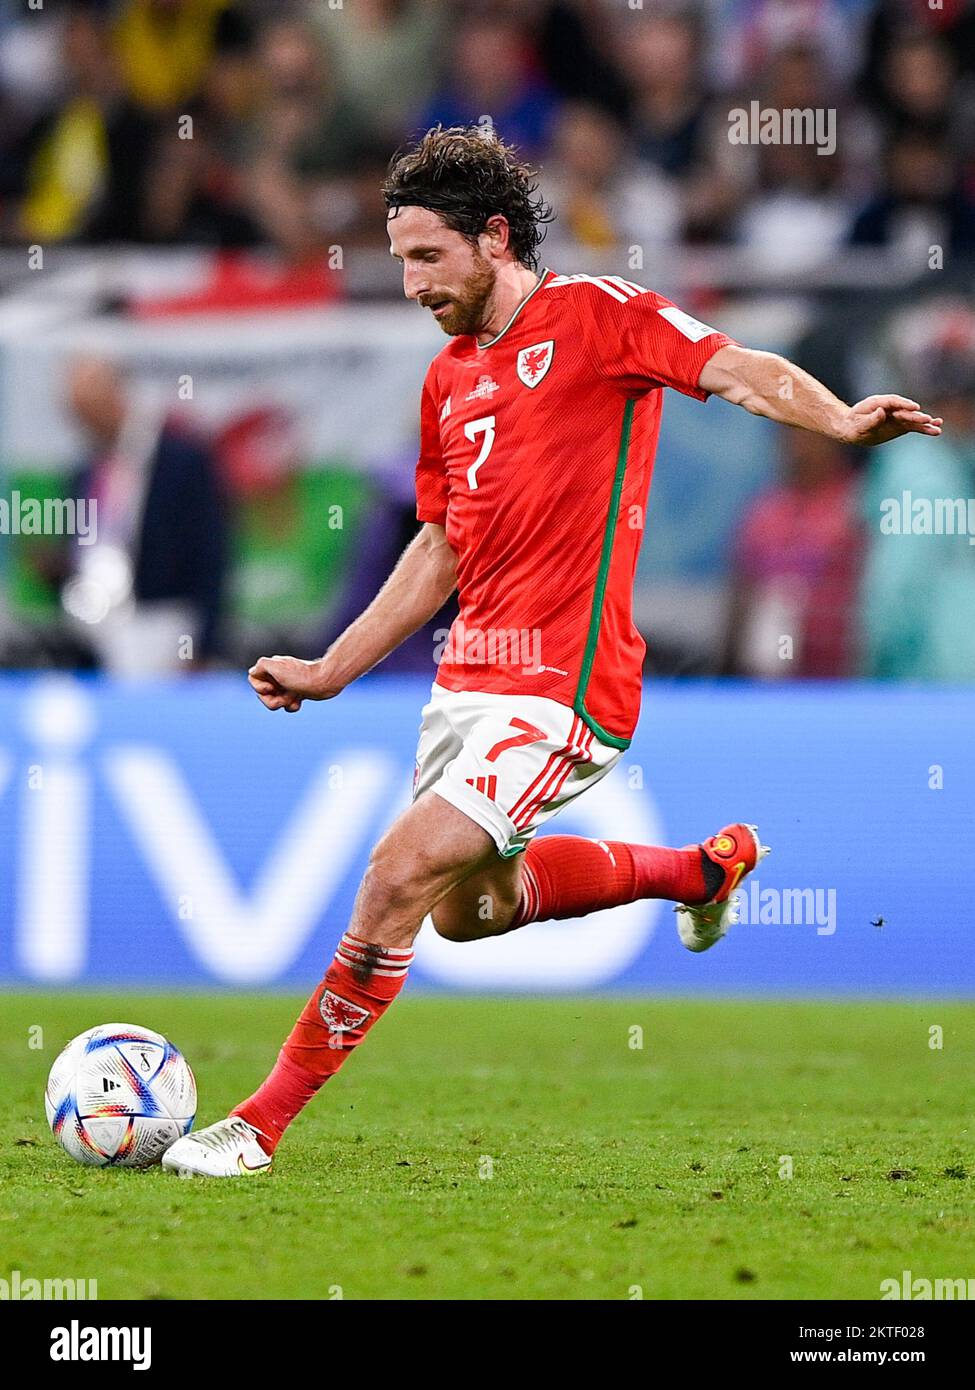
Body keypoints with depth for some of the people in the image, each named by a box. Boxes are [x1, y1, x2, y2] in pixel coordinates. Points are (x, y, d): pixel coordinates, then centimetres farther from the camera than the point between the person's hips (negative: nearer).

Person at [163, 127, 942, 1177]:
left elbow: (740, 371, -19)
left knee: (398, 877, -17)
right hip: (469, 676, 9)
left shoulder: (596, 316, -7)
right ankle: (702, 866, 40)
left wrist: (841, 421, -39)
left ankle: (263, 1124, -9)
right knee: (467, 907, 22)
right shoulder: (448, 376, 15)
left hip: (558, 693, -9)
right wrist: (332, 671, 21)